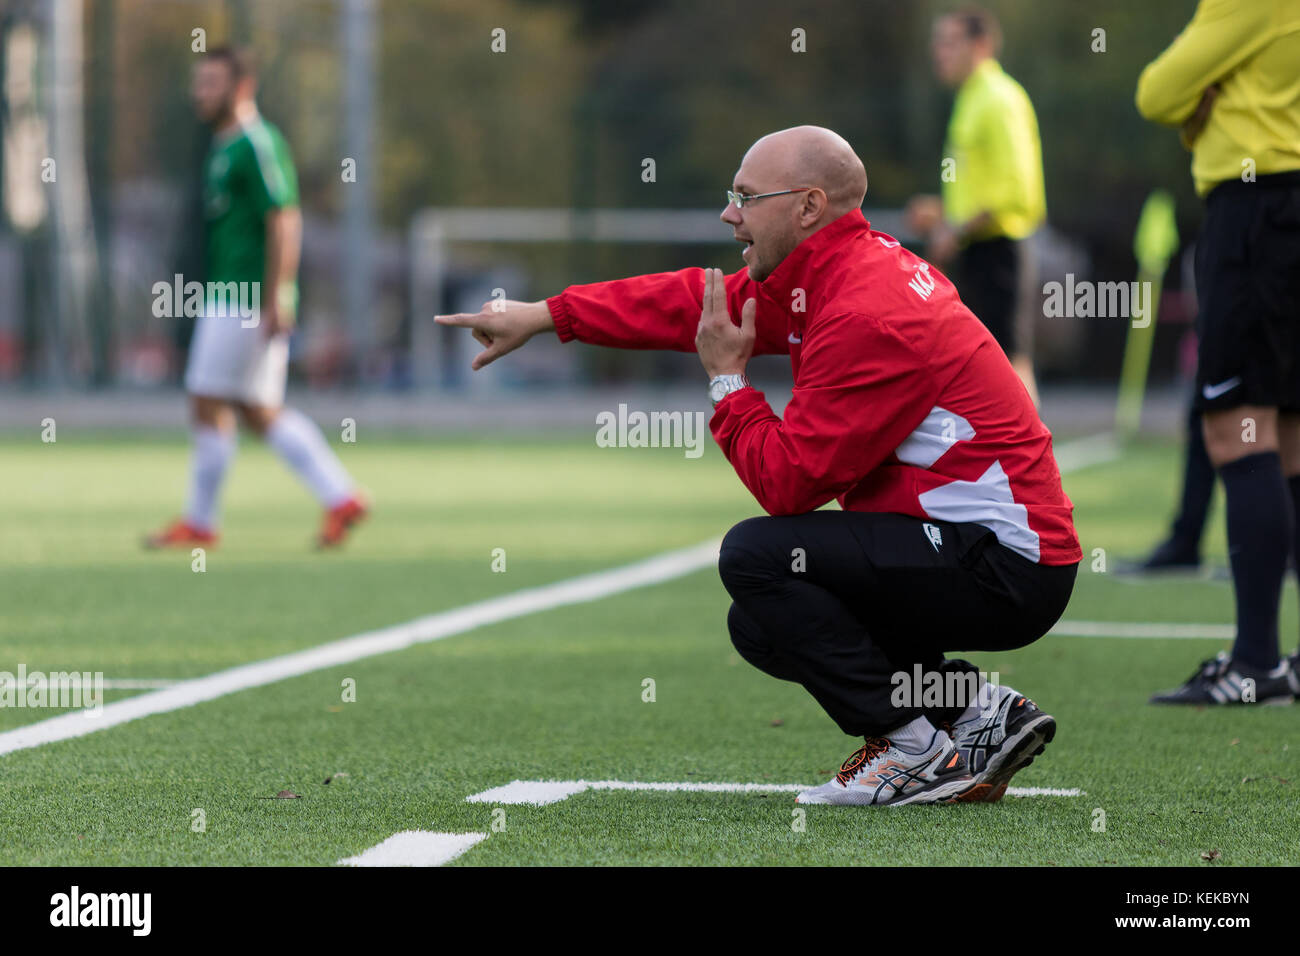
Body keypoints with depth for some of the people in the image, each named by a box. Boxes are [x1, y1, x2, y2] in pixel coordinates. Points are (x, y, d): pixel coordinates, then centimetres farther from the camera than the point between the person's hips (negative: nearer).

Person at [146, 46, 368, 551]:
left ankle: (199, 522, 2)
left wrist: (276, 301, -22)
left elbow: (284, 223, -18)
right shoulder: (224, 147, 18)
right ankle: (341, 498, 9)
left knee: (209, 404, -5)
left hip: (248, 301, -10)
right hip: (225, 298, 10)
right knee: (260, 411, 8)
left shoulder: (258, 145, -13)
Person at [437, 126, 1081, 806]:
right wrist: (546, 315, 20)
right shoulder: (828, 276, 8)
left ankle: (916, 751, -11)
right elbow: (703, 301, 19)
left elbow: (786, 481, -19)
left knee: (757, 557, -17)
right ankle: (974, 710, 11)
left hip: (1004, 571, -10)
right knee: (762, 629, 15)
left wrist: (727, 380, -5)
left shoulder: (866, 316, -21)